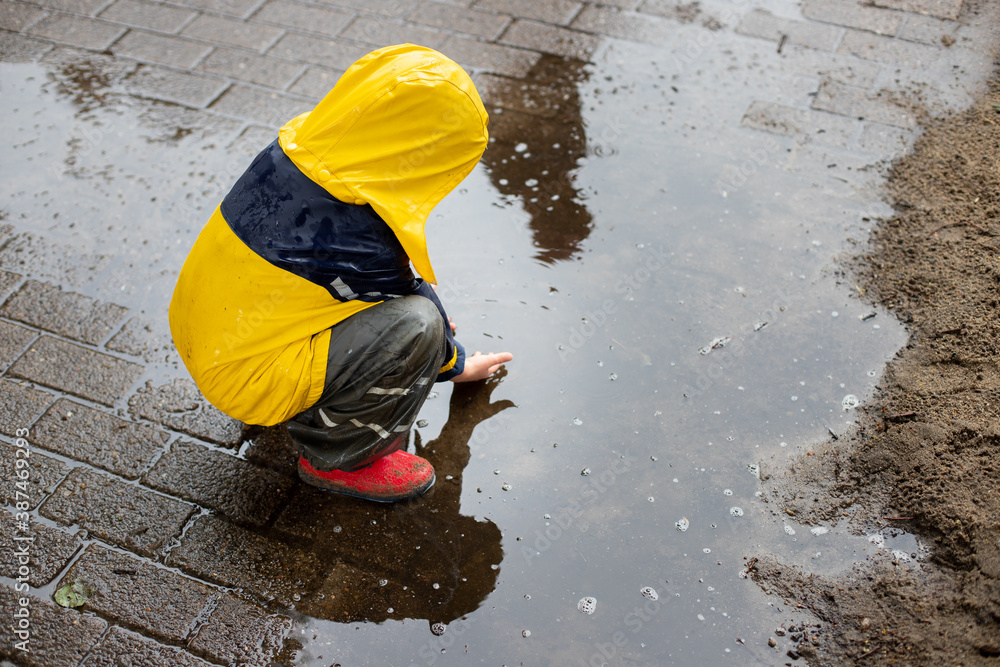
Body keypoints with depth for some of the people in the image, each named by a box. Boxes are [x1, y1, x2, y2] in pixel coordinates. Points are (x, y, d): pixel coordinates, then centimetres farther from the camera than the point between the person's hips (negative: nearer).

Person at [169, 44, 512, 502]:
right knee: (416, 325, -22)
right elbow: (416, 313, -7)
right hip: (245, 380, -8)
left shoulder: (289, 149, -5)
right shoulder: (360, 240, -27)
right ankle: (335, 458, -3)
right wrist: (457, 366, 14)